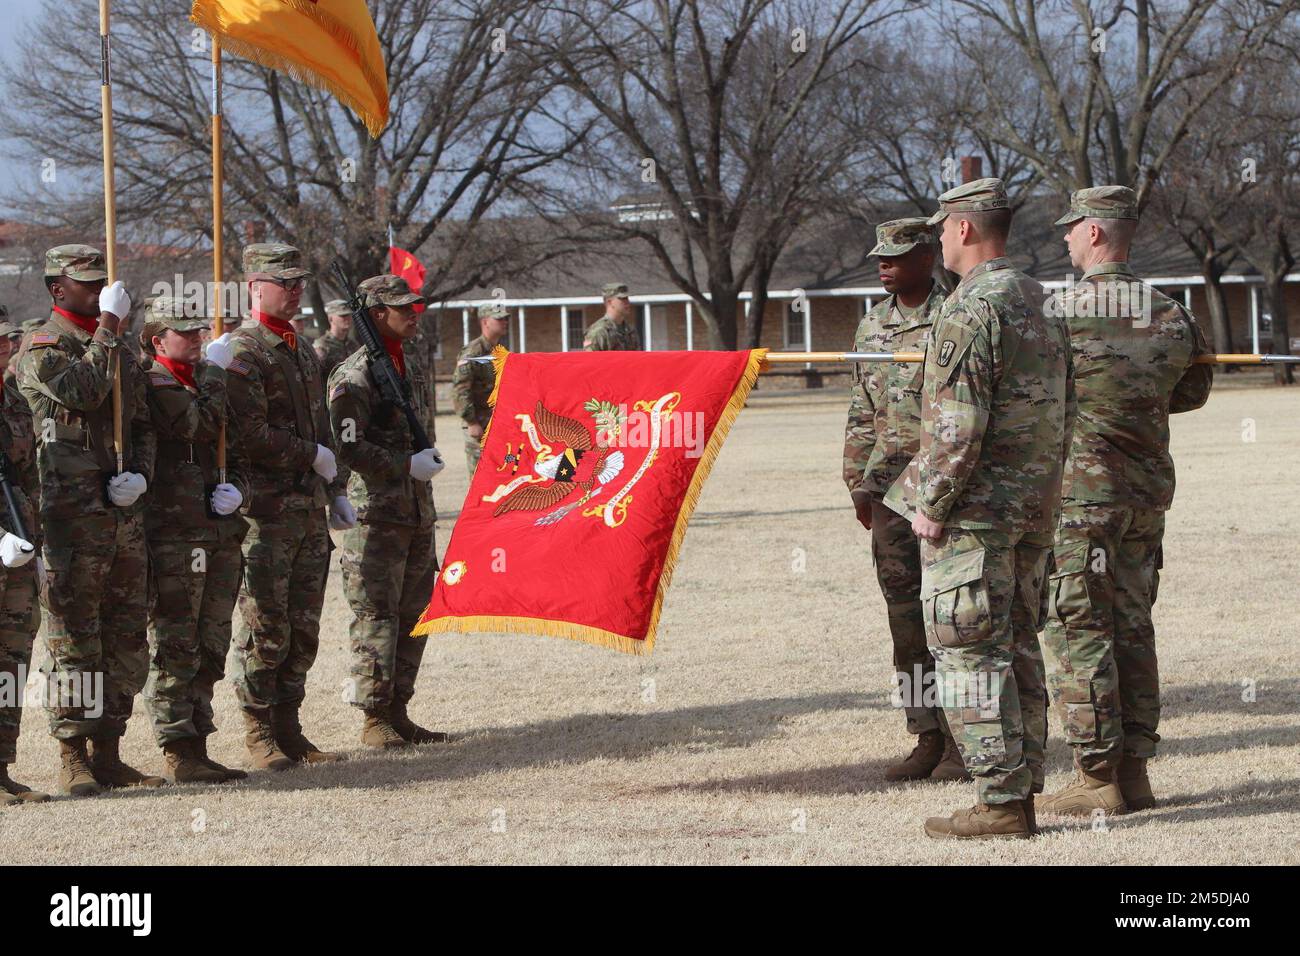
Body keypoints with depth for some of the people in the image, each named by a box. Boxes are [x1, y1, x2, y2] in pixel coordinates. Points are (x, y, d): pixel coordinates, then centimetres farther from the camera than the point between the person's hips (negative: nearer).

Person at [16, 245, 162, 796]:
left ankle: (108, 754, 16)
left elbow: (142, 424, 20)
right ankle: (73, 760, 0)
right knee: (75, 641, -5)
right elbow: (84, 390, -22)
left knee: (126, 640, 9)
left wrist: (139, 475, 2)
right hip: (72, 518, -7)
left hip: (125, 514, 7)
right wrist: (109, 327, -13)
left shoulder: (118, 350, 18)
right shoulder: (40, 349, -4)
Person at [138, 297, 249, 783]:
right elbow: (201, 424, -21)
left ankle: (196, 740, 17)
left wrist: (235, 489, 3)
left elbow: (233, 454, 24)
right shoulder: (152, 385, -7)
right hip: (173, 536, -8)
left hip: (219, 533, 9)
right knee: (176, 649, -6)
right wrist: (215, 370, -9)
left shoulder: (203, 383, 20)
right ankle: (180, 751, -4)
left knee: (211, 647, 11)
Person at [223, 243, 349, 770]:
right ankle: (260, 736, 2)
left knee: (303, 628, 9)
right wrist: (313, 456, -10)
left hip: (310, 507, 8)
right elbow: (250, 435, -19)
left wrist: (336, 492, 19)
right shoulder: (242, 352, -10)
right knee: (265, 628, -5)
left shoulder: (303, 349, 18)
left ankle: (289, 730, 15)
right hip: (266, 511, -8)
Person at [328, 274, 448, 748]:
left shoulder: (407, 369, 17)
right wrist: (408, 466, -17)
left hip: (416, 513, 9)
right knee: (377, 617, -6)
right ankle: (375, 719, -2)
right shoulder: (354, 376, -12)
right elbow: (346, 447, -19)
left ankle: (398, 712, 17)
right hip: (375, 517, -9)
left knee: (413, 615, 10)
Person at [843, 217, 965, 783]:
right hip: (890, 481, 6)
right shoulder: (872, 326, 15)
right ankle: (926, 738, 13)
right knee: (903, 606, 6)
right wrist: (859, 483, 16)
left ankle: (960, 741, 1)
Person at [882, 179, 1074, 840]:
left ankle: (1001, 803, -6)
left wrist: (932, 504, -14)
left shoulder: (970, 310, -16)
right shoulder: (1043, 307, 14)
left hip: (973, 512, -9)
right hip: (1034, 510, 9)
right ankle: (1022, 792, 16)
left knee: (971, 657, -5)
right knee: (1017, 651, 13)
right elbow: (1064, 414, 18)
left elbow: (957, 424, -22)